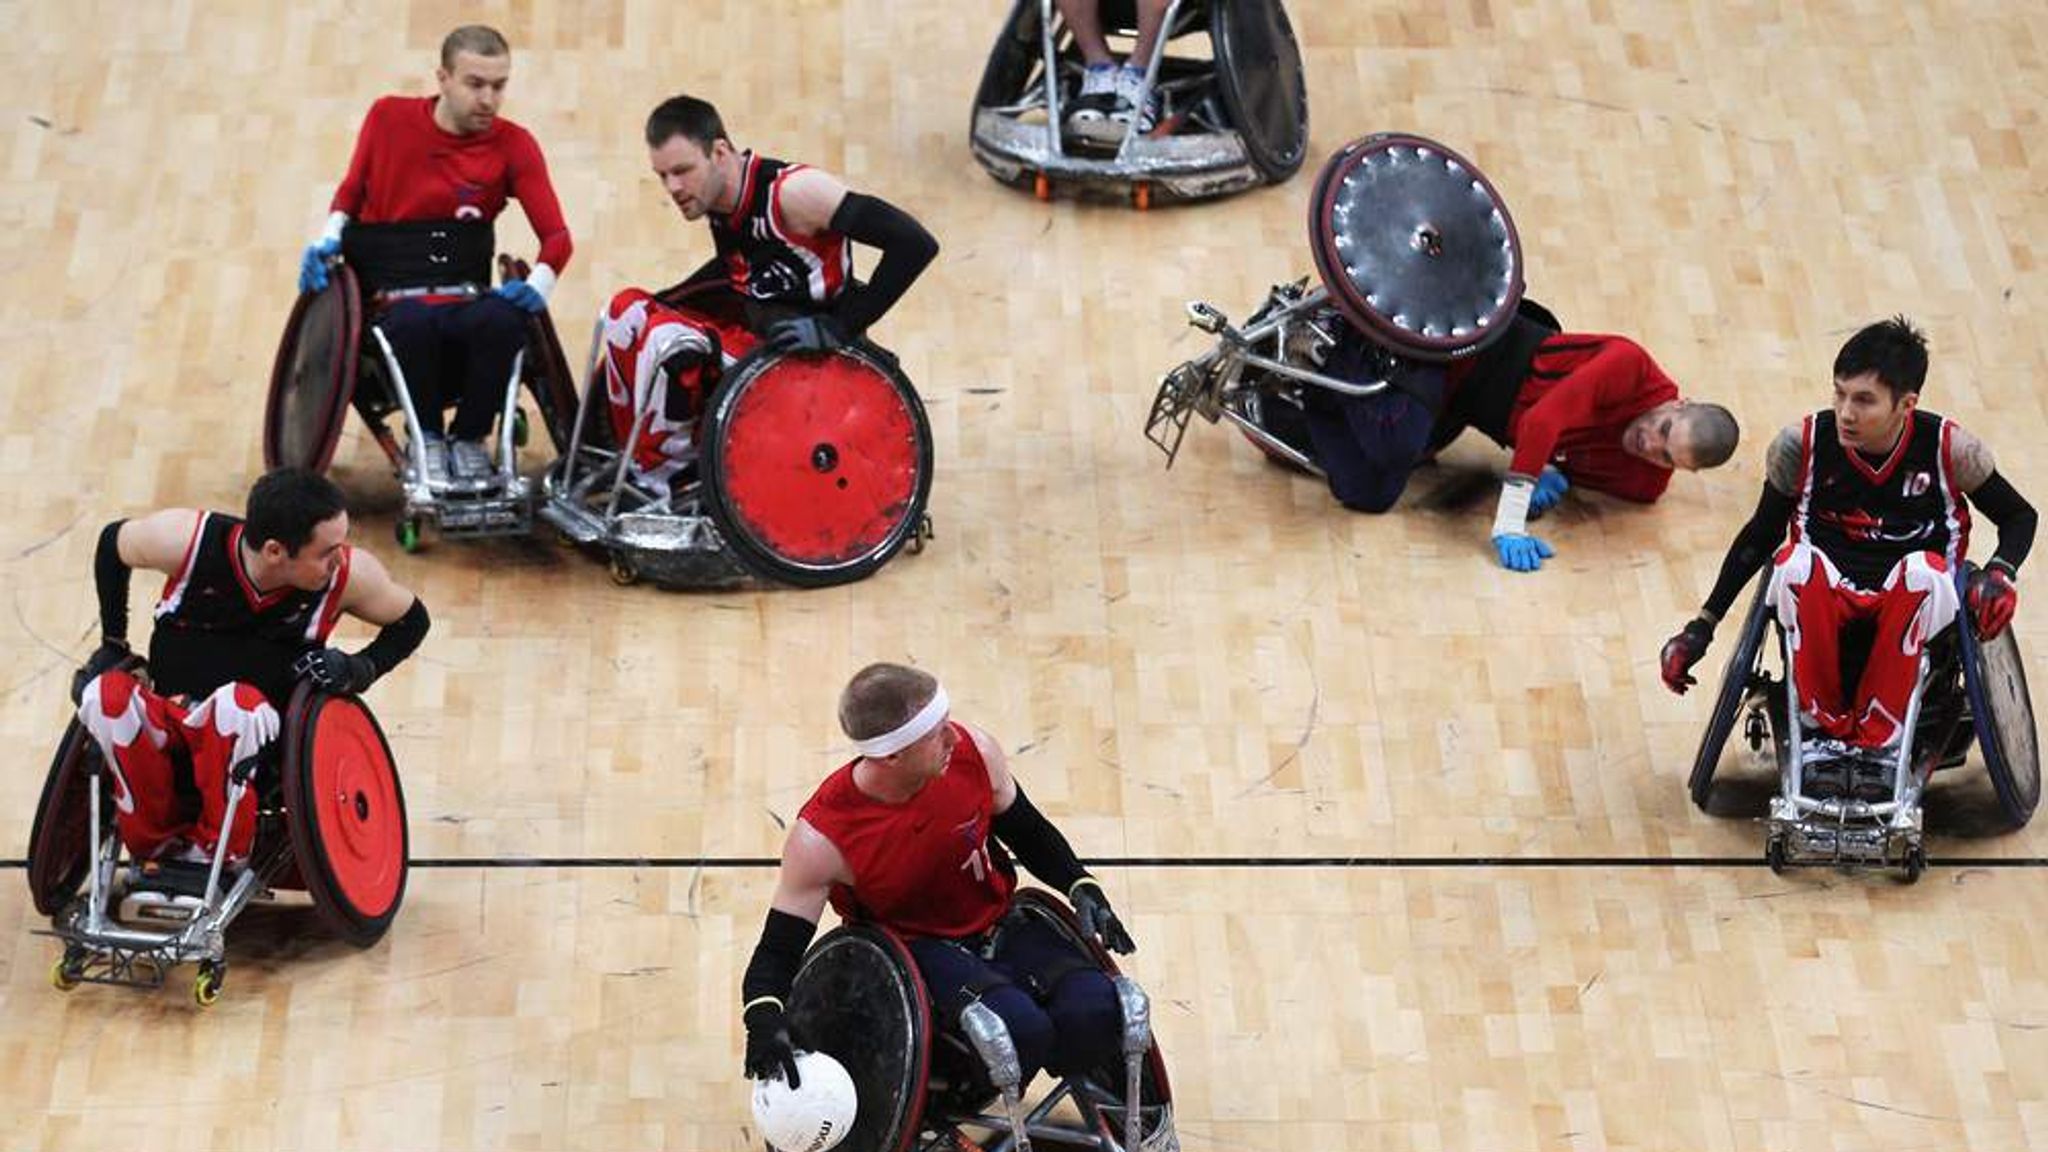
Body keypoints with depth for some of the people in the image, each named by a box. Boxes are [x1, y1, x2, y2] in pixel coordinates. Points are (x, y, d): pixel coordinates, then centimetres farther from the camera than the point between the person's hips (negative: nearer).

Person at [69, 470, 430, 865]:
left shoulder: (348, 574, -12)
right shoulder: (187, 540, -14)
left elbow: (412, 619, 7)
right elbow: (113, 542, 7)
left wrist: (360, 670, -11)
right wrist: (113, 645, 9)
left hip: (259, 742, -1)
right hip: (167, 728, 1)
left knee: (239, 702, -37)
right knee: (105, 695, -31)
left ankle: (223, 853, -16)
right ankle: (158, 843, -11)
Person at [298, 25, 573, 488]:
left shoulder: (513, 145, 1)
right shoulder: (389, 118, 3)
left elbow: (556, 237, -5)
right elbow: (351, 193, 18)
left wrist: (538, 285, -24)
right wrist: (328, 238, -1)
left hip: (465, 299, 1)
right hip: (391, 301, -1)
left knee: (504, 320, -35)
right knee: (414, 321, -38)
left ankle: (469, 438, -6)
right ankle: (427, 438, -7)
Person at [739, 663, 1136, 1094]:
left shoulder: (973, 752, -13)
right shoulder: (820, 840, -24)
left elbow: (1028, 833, 8)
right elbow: (778, 950, -18)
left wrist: (1083, 889, -5)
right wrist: (765, 1020, -38)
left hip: (1001, 926, 4)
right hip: (921, 951, -4)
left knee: (1096, 1013, -23)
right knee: (1020, 1028, -33)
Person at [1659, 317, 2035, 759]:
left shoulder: (1948, 448, -9)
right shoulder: (1801, 445, -8)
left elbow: (2020, 516, 6)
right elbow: (1759, 535, 6)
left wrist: (2001, 572, -16)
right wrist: (1703, 627, 3)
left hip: (1907, 602, 0)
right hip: (1824, 590, 1)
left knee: (1921, 573, -37)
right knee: (1797, 562, -35)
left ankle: (1877, 740, -27)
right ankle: (1824, 722, -19)